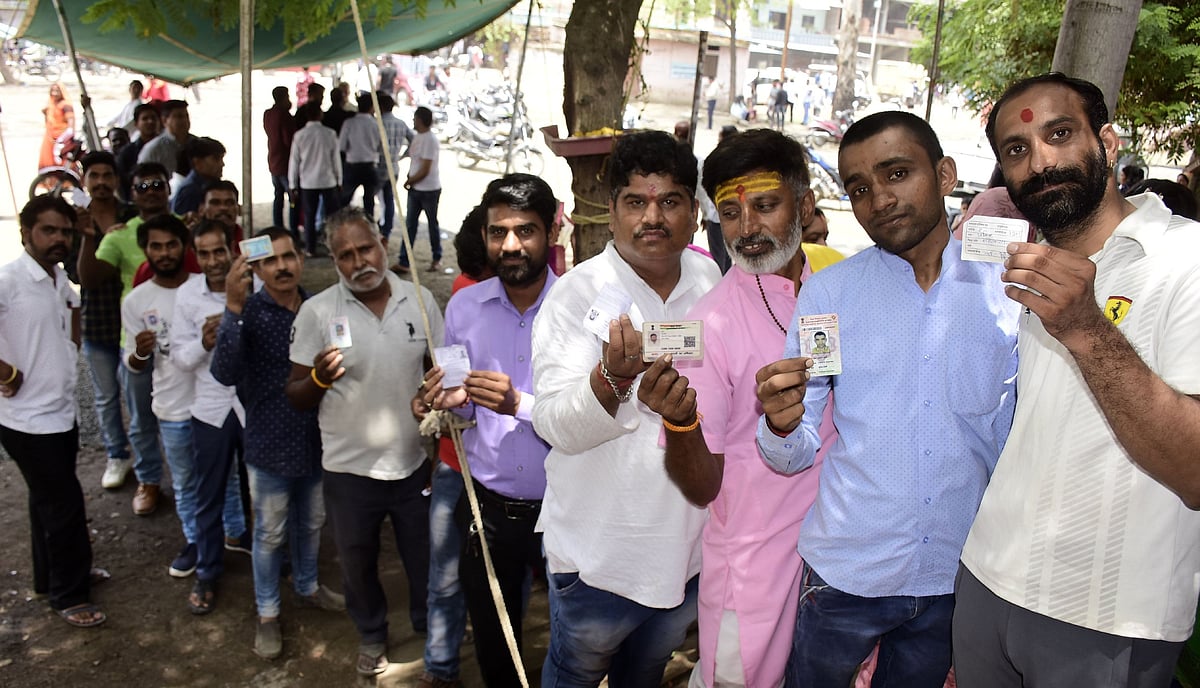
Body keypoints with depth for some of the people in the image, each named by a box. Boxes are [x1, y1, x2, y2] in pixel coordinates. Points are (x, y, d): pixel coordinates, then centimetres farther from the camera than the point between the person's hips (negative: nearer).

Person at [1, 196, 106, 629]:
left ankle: (51, 578, 37)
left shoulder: (60, 279, 5)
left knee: (50, 502, 21)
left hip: (61, 413, 8)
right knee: (65, 506, 1)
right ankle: (70, 596, 17)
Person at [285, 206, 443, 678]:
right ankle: (371, 635, 48)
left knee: (424, 556, 19)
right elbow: (296, 397, -6)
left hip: (414, 461, 1)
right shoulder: (316, 312, -11)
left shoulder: (420, 300, -6)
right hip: (348, 467, -1)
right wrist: (319, 378, -26)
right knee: (357, 562, 20)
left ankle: (429, 626, 47)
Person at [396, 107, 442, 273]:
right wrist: (410, 180, 2)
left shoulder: (430, 140, -18)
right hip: (415, 189, 8)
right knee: (410, 224, 4)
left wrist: (408, 181, -7)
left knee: (432, 223, 8)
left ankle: (437, 259, 24)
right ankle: (404, 262, 4)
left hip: (430, 190, -8)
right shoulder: (417, 137, 8)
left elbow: (424, 170, -19)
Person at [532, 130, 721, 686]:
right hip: (601, 551, -4)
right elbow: (557, 425, -27)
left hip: (688, 542, 4)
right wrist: (615, 376, -45)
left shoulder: (713, 281, -2)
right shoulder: (576, 294, -16)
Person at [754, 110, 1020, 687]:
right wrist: (782, 424, -29)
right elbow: (794, 455, -8)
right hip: (844, 572, -1)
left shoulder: (1008, 290, -5)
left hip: (960, 576, 1)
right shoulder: (826, 293, -6)